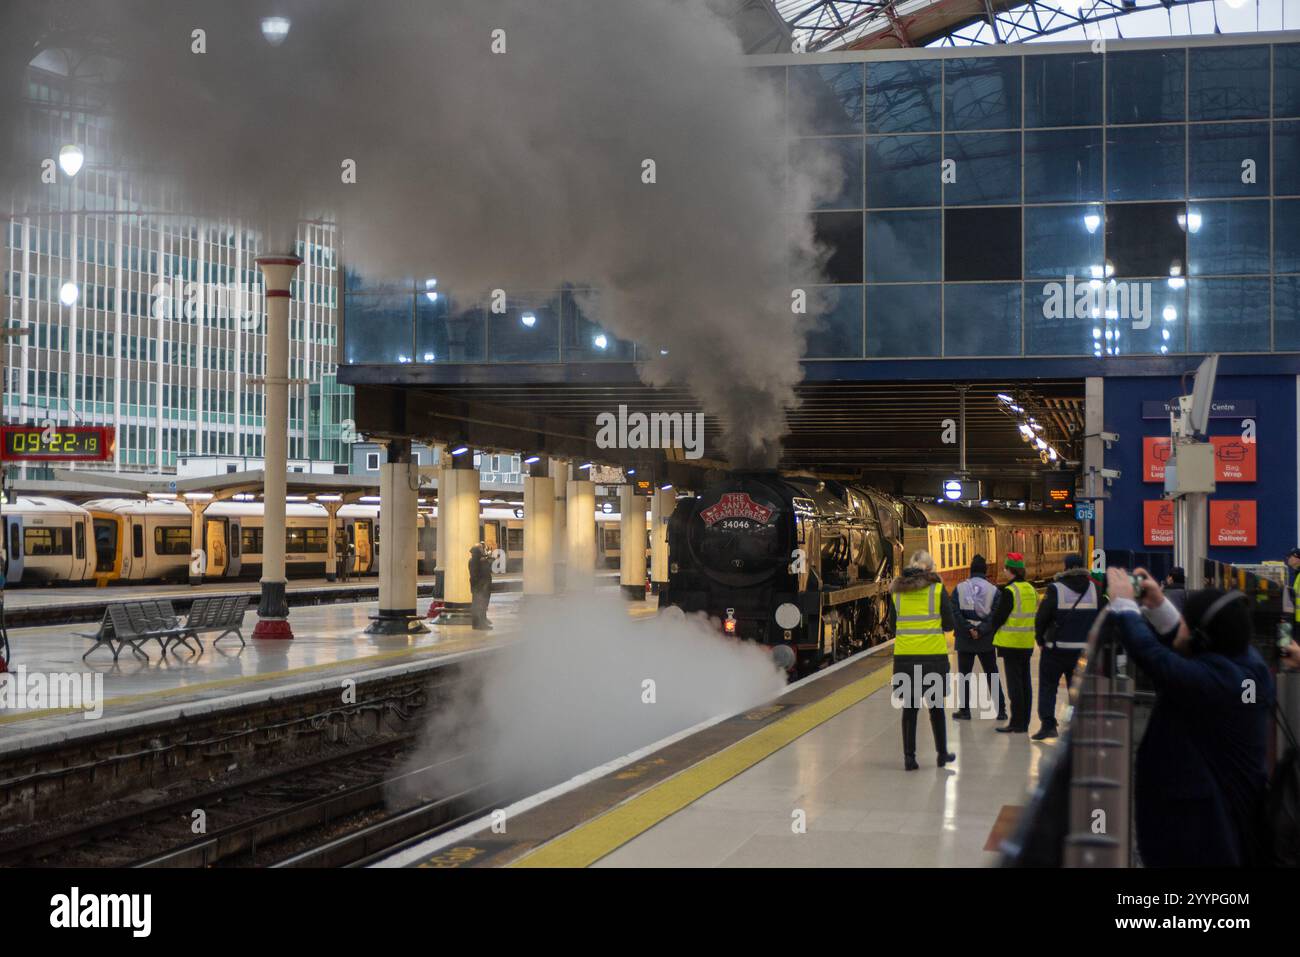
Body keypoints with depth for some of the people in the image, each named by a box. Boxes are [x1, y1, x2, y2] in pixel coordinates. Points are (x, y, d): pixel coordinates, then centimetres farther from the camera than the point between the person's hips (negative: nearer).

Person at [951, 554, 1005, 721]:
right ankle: (1001, 710, 10)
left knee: (964, 675, 9)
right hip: (986, 640, 0)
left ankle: (964, 710, 10)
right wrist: (981, 630, -16)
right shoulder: (993, 590, -3)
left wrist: (968, 629, -13)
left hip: (964, 639, 0)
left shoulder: (959, 588, -2)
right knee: (992, 675, 10)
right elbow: (995, 615, -14)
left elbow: (955, 613, -12)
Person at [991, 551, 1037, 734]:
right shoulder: (1031, 589, 9)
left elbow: (999, 616, -12)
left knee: (1014, 682, -4)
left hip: (1011, 642, -7)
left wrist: (990, 631, 2)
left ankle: (1017, 722, -3)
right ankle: (1024, 722, 17)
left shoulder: (1009, 591, -14)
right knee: (1025, 681, 12)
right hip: (1027, 642, 7)